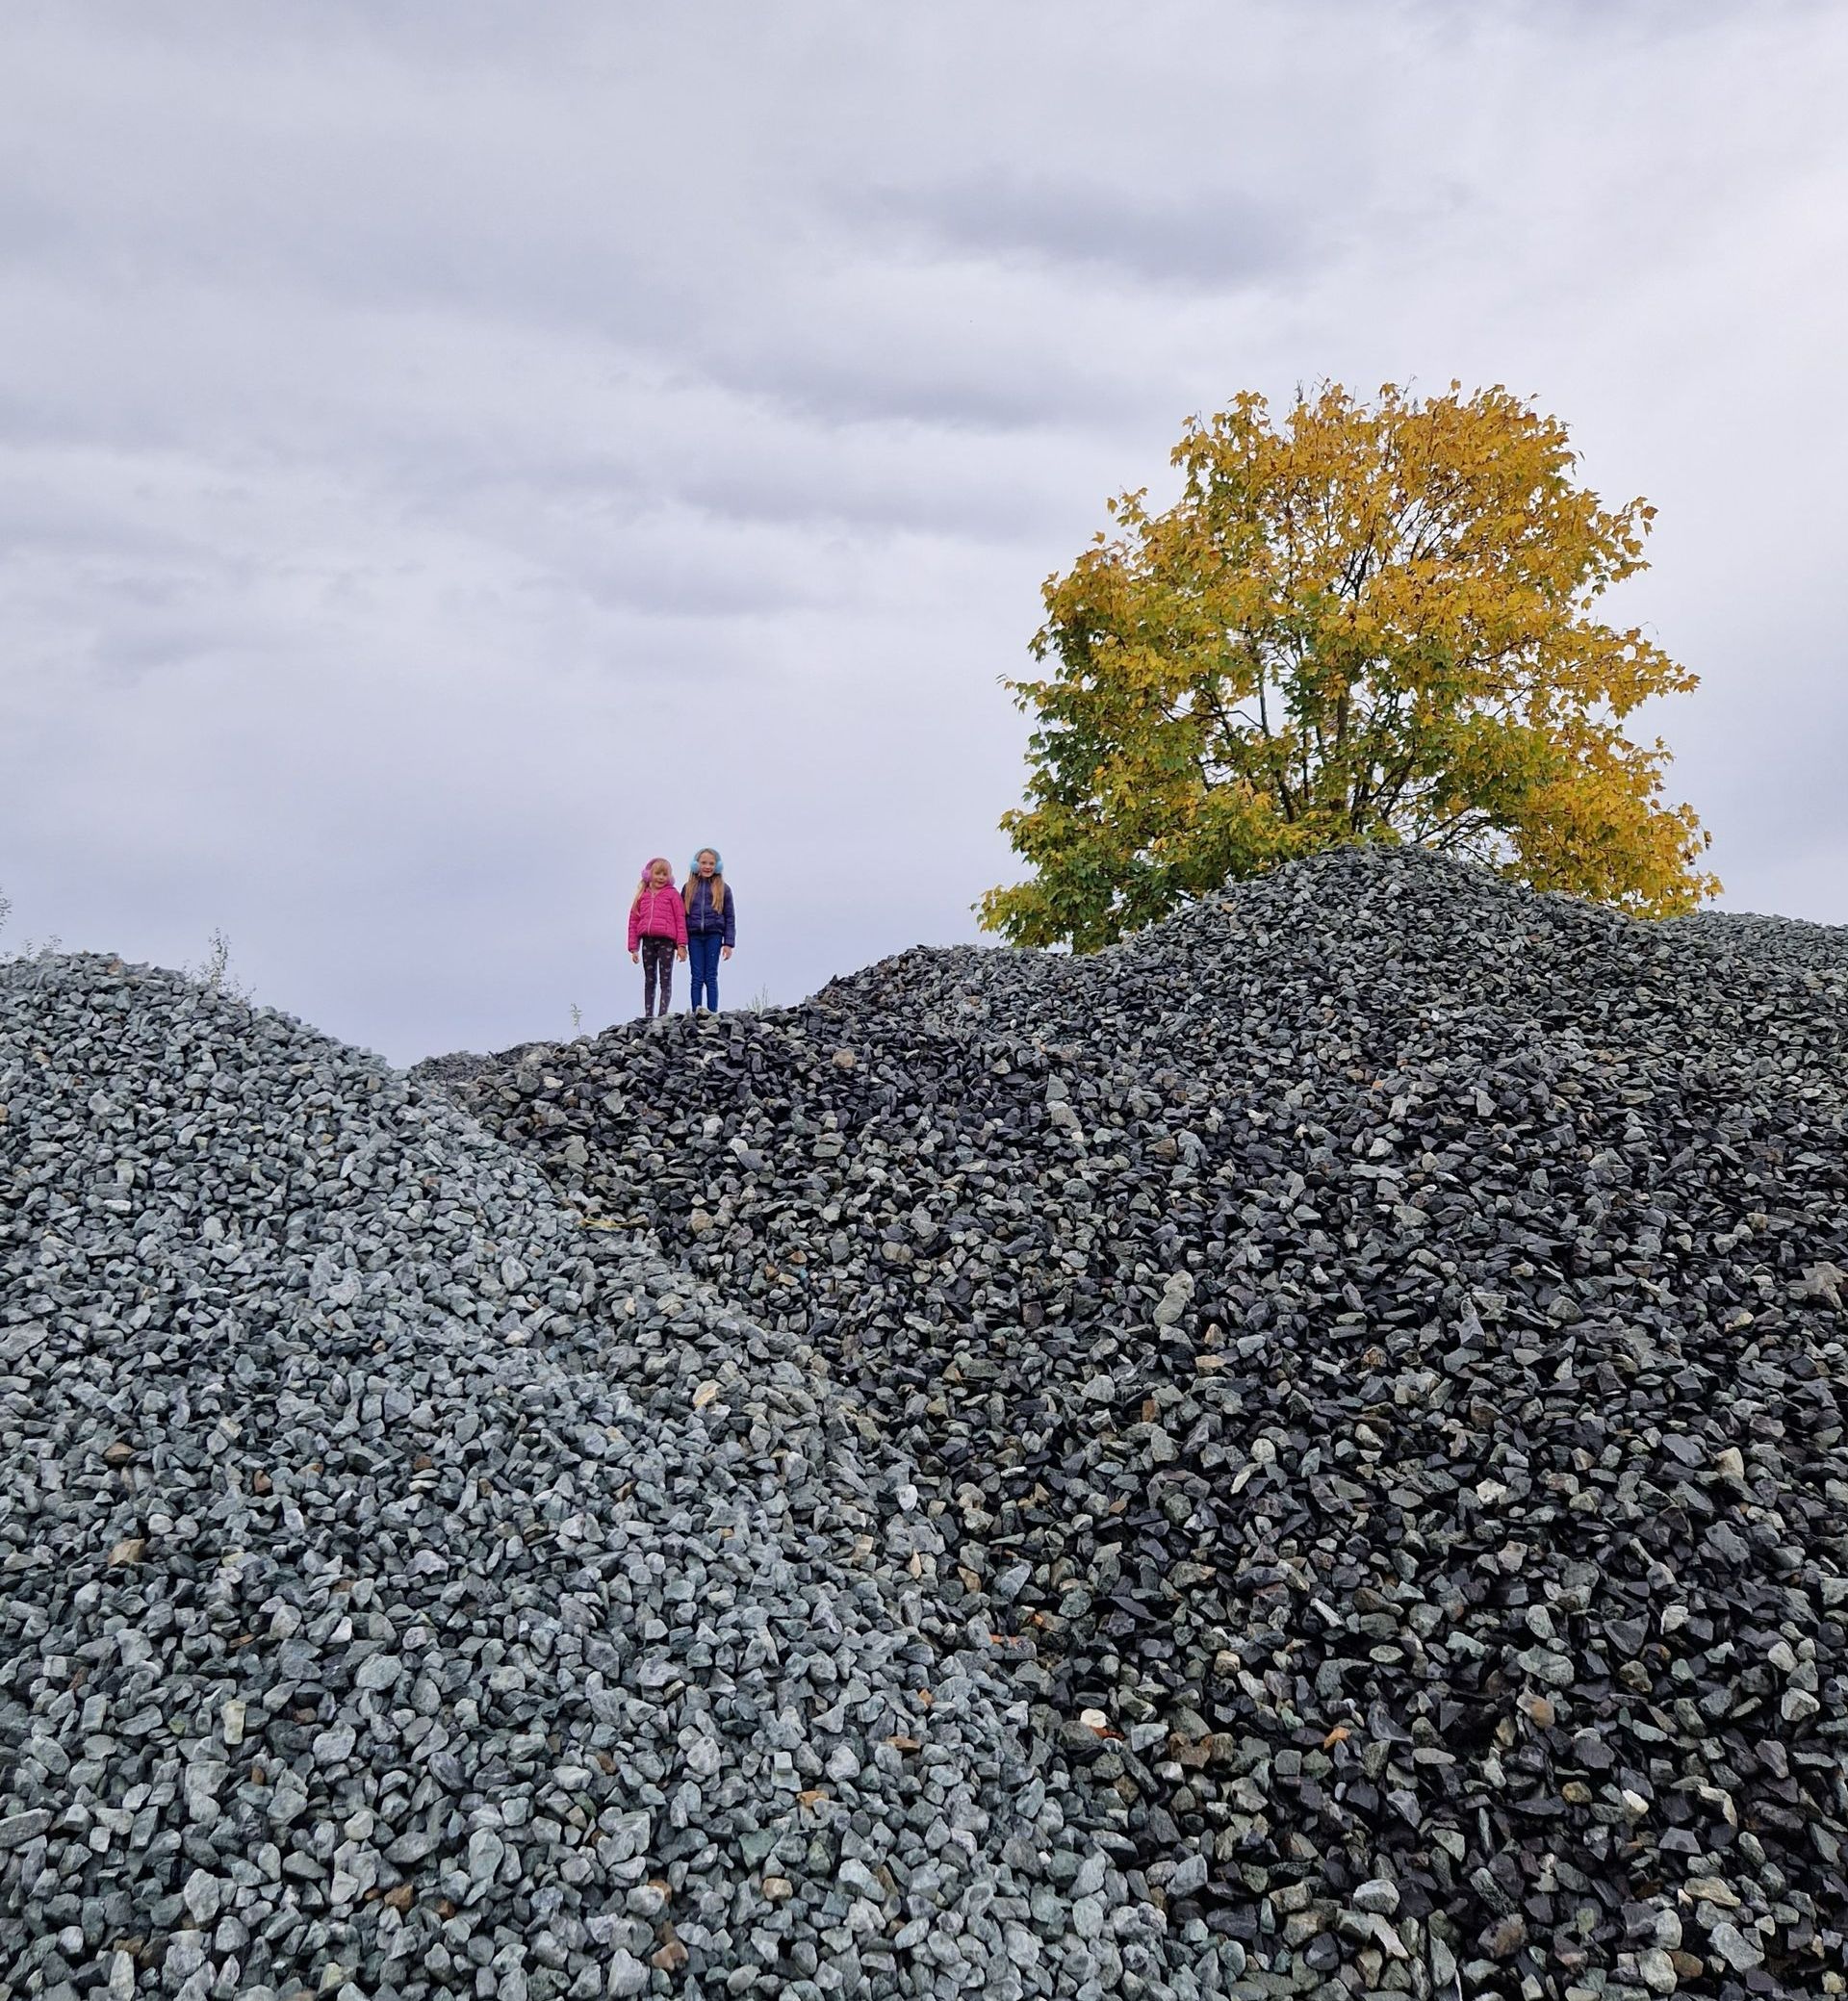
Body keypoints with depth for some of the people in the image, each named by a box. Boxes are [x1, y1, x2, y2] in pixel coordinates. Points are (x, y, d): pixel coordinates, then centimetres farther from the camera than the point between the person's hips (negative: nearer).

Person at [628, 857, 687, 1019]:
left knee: (665, 981, -1)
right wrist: (633, 948, 8)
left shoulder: (672, 894, 3)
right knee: (649, 981, 9)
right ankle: (648, 1015, 13)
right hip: (647, 942, 4)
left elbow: (681, 919, -1)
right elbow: (633, 921, 13)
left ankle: (663, 1015, -4)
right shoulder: (643, 896, 13)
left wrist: (681, 945, -7)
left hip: (666, 941, -4)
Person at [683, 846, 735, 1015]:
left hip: (714, 935, -1)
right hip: (694, 936, 1)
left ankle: (712, 1012, -3)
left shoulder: (722, 889, 7)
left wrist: (728, 943, -2)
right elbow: (682, 916, 12)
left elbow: (730, 917, 6)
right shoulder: (689, 888, 11)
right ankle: (696, 1011, -5)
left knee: (711, 977, -1)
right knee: (697, 977, -2)